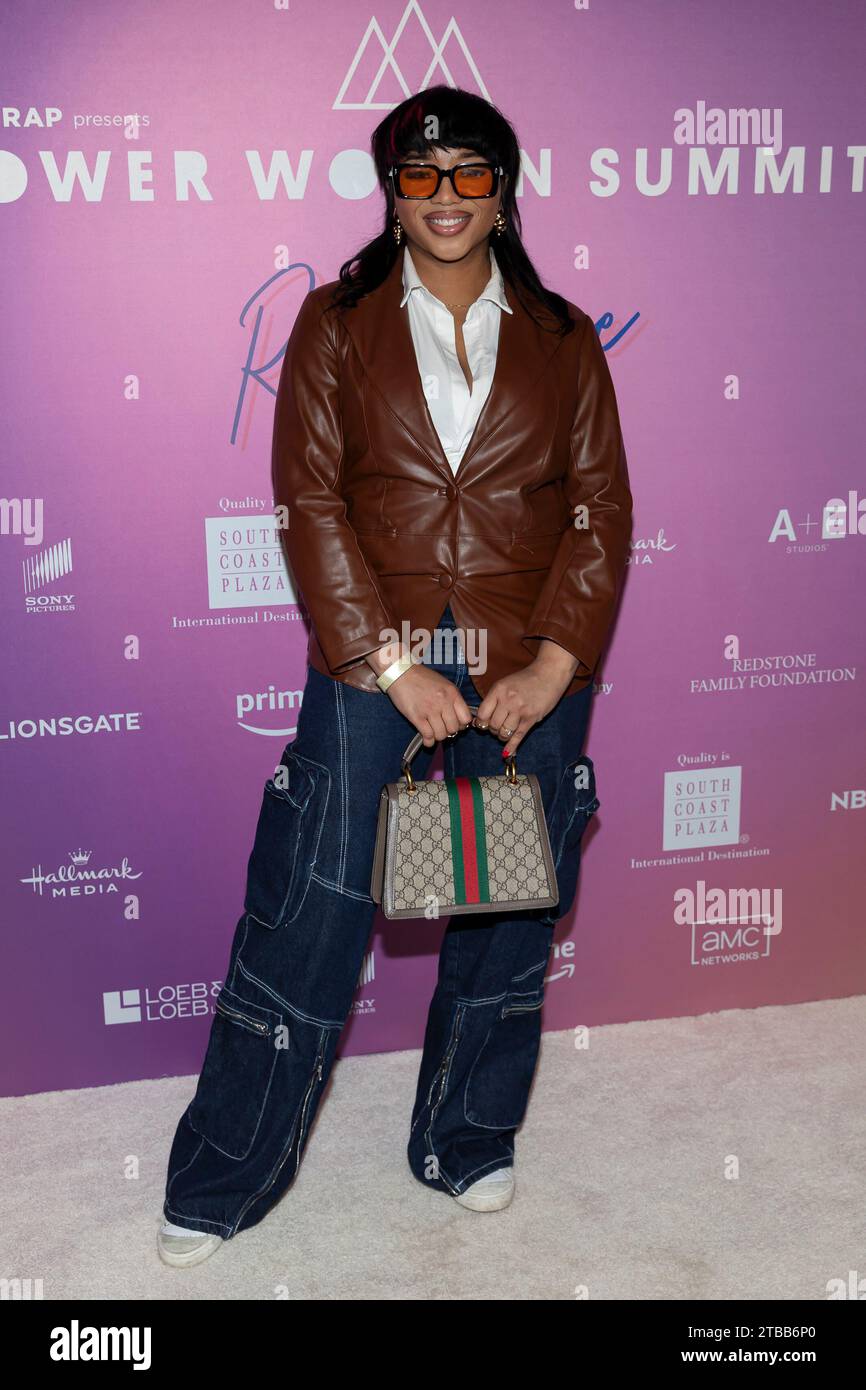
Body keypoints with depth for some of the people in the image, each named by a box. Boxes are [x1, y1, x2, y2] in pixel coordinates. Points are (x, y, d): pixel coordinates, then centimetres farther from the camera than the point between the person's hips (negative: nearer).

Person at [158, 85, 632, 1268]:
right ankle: (218, 1187, 19)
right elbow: (311, 501, -4)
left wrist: (555, 662, -9)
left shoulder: (564, 341, 9)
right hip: (370, 669, -2)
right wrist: (392, 664, -12)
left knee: (508, 921, 12)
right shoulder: (338, 325, 4)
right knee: (308, 925, 1)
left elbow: (601, 511, 4)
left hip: (530, 678, 2)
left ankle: (468, 1146, 34)